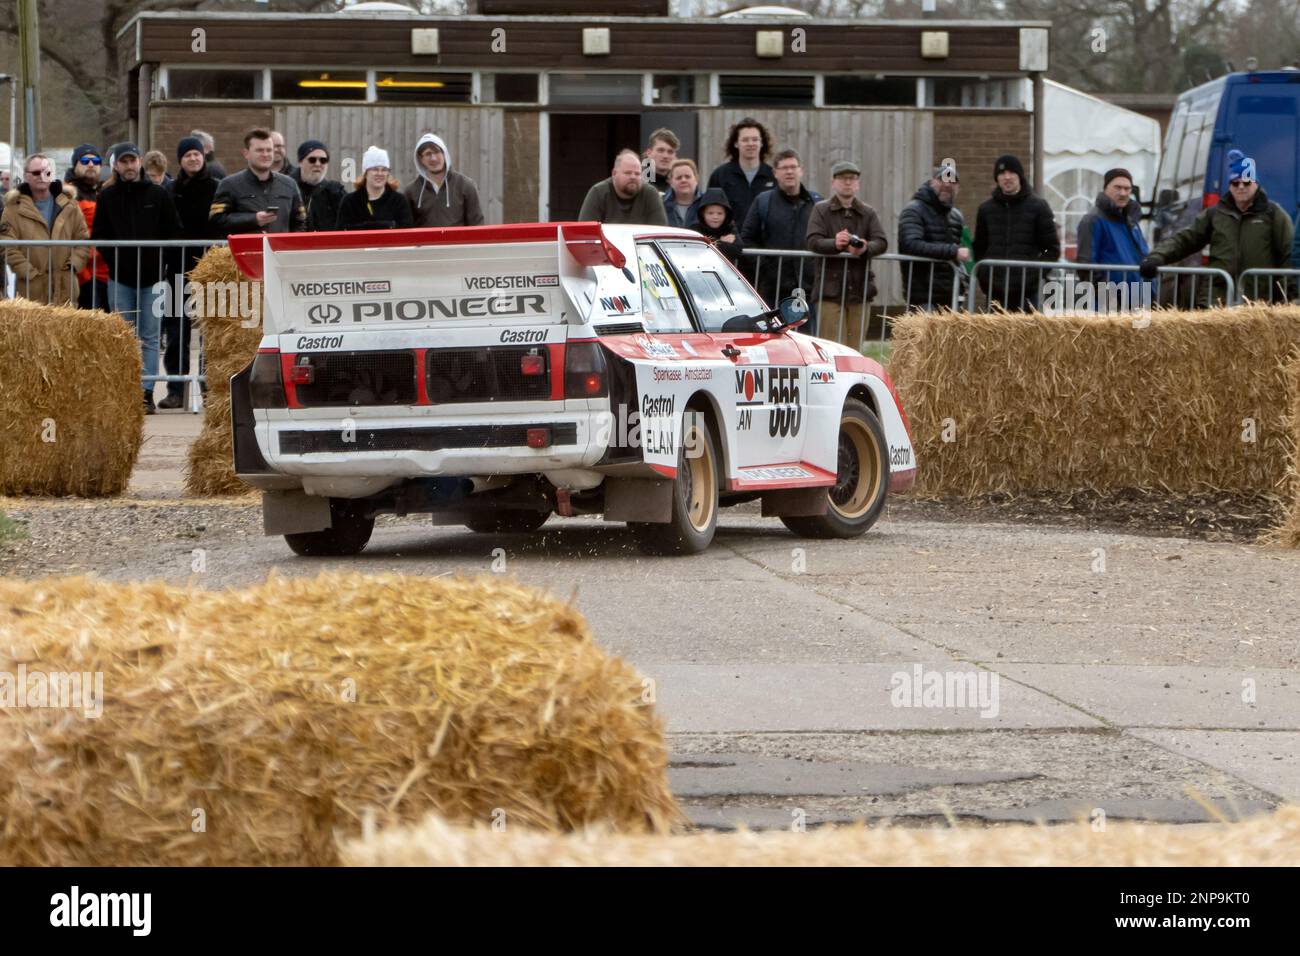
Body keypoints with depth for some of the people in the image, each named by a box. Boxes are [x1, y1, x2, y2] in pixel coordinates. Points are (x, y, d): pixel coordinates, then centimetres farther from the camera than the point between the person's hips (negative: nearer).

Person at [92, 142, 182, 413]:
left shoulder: (159, 195, 4)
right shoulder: (107, 196, 7)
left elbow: (174, 233, 6)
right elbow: (98, 235, 9)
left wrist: (162, 263, -3)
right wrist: (113, 259, -2)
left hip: (152, 278, -1)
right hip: (120, 279, 1)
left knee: (149, 339, -1)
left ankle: (146, 393, -2)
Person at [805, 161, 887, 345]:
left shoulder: (868, 213, 15)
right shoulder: (821, 210, 7)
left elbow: (882, 241, 0)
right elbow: (812, 241, -8)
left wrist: (865, 248, -23)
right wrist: (835, 244, -29)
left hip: (859, 290, 3)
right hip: (831, 289, -3)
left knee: (854, 347, 2)